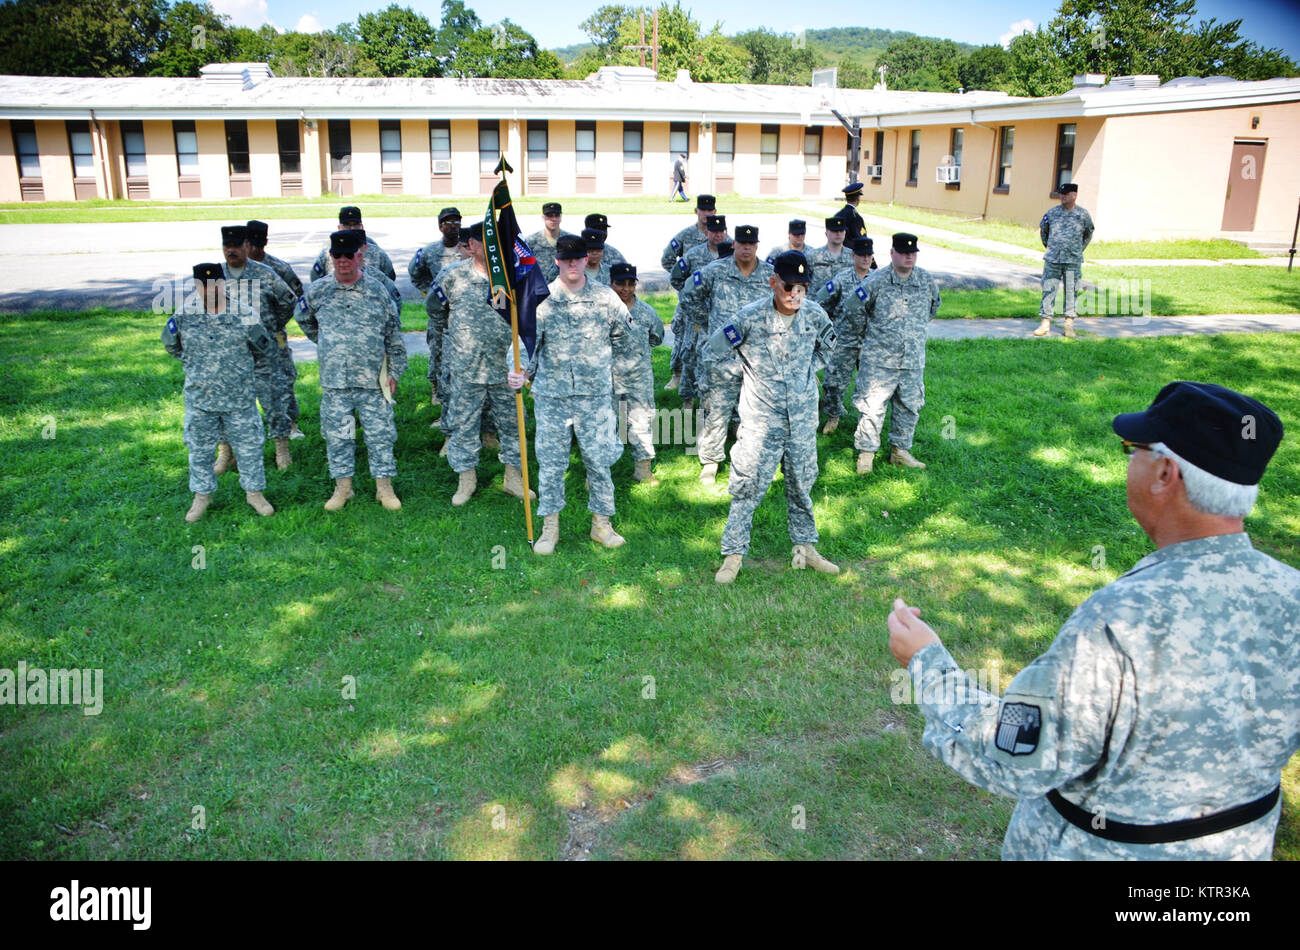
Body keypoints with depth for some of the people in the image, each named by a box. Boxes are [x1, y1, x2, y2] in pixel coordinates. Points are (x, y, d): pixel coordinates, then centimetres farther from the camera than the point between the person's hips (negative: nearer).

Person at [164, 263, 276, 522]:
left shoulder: (244, 313, -7)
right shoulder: (185, 315, -4)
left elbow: (265, 348, 4)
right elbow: (171, 345, 11)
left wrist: (253, 332, -7)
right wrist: (193, 361, 3)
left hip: (239, 398, -1)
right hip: (199, 398, 1)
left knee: (249, 446, 8)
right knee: (199, 450, 13)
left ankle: (254, 492, 27)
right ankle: (202, 496, 31)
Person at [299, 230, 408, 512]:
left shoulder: (377, 291, 2)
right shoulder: (317, 291, 4)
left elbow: (393, 336, 6)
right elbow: (304, 321, 24)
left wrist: (394, 372, 3)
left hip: (373, 381, -1)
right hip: (334, 382, 1)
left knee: (380, 434, 3)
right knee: (337, 435, 8)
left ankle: (384, 487, 15)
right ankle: (342, 487, 22)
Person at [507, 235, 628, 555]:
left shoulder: (605, 297, 2)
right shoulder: (541, 299, -1)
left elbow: (621, 334, 19)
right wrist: (519, 372, -25)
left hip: (595, 395, 1)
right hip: (551, 396, 0)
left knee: (599, 461, 6)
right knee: (551, 463, 6)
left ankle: (601, 523, 22)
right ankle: (550, 526, 20)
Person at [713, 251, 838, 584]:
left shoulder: (814, 314, -4)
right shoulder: (749, 318, -16)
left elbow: (827, 344, 19)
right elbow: (712, 350, -3)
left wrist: (808, 371, 10)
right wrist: (750, 373, 3)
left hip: (803, 418, 4)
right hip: (761, 419, -4)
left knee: (802, 484, 15)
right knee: (748, 486, -1)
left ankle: (805, 547, 30)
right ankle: (733, 555, 10)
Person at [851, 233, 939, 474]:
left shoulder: (927, 281, 3)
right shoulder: (876, 282, -9)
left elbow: (933, 307, 24)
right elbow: (857, 311, 4)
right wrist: (869, 337, 13)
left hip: (913, 360, 4)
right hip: (879, 359, -4)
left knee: (909, 405, 11)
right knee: (872, 406, -3)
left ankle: (900, 450, 25)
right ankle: (866, 453, 9)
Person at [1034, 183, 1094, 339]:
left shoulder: (1083, 215, 2)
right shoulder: (1052, 213, 3)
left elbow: (1088, 235, 18)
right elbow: (1043, 230, 19)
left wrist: (1079, 250, 15)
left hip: (1073, 261, -1)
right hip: (1052, 260, 1)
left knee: (1071, 292, 2)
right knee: (1048, 291, -1)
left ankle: (1069, 325, 8)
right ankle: (1045, 323, 4)